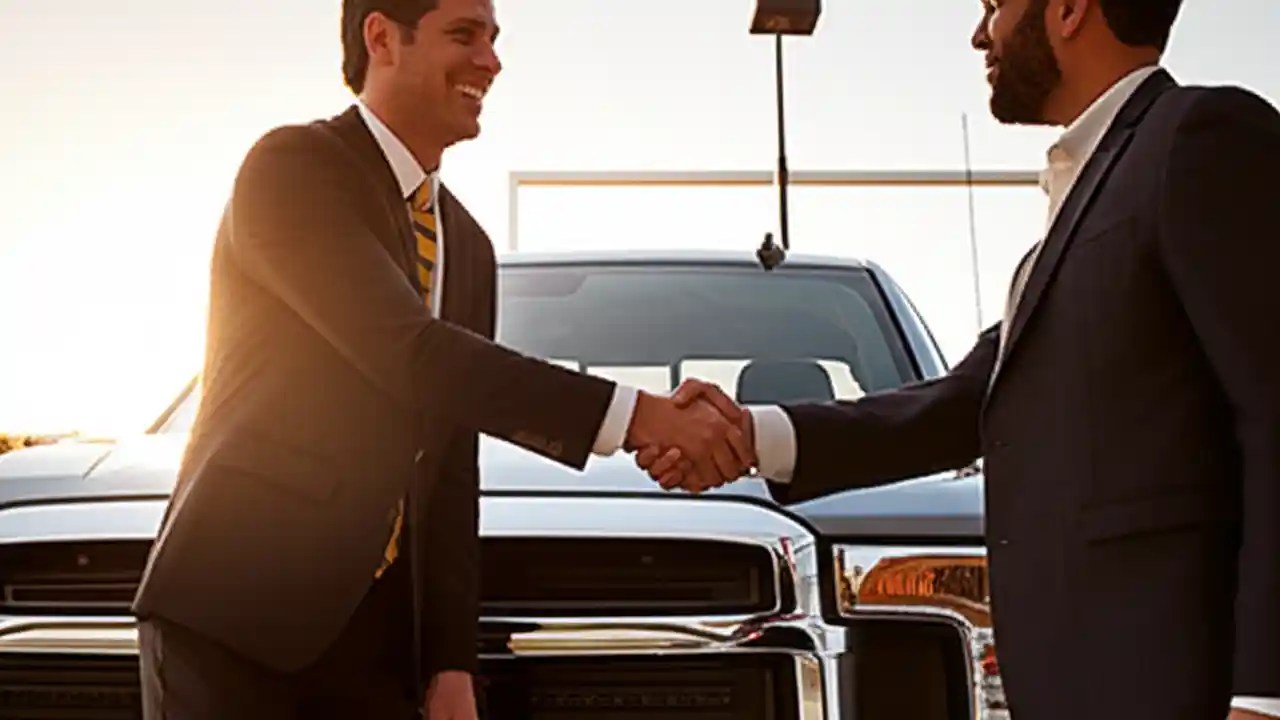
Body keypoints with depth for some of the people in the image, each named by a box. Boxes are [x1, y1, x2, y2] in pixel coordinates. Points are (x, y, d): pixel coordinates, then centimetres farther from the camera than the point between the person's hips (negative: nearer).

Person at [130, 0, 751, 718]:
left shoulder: (468, 246, 12)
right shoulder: (291, 167, -10)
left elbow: (451, 473, 11)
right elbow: (408, 355, -22)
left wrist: (451, 661, 5)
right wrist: (632, 415, -27)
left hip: (377, 625, 6)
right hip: (235, 605, -6)